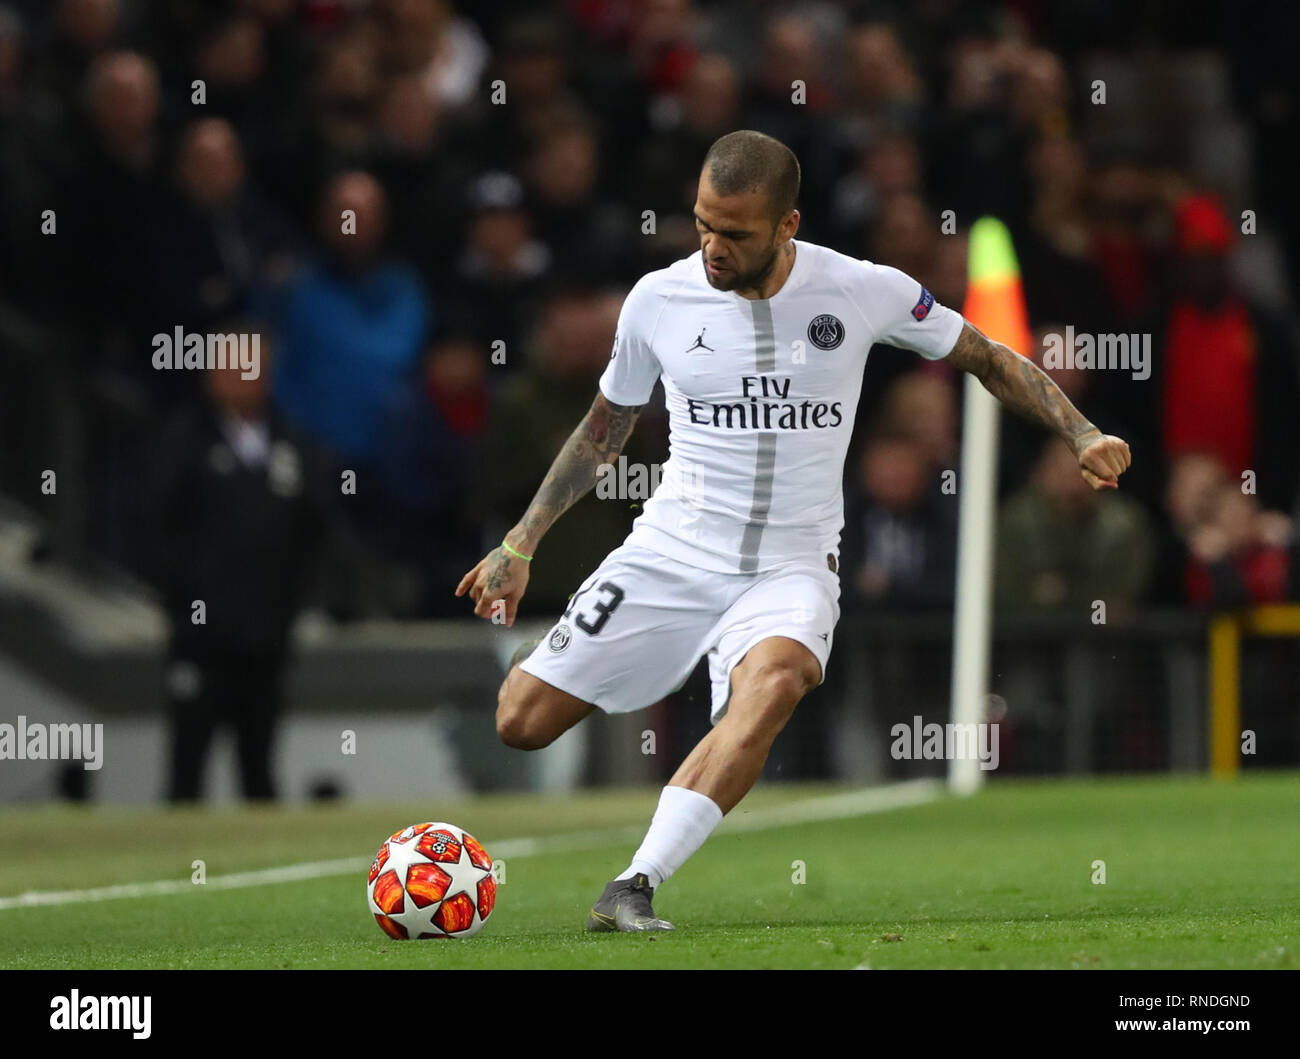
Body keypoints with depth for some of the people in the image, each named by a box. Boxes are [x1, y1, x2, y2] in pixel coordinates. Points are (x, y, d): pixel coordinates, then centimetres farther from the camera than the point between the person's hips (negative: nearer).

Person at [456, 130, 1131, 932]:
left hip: (791, 569, -2)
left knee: (774, 682, -37)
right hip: (670, 555, 2)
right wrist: (520, 544, 14)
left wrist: (1082, 435, -3)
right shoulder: (660, 300, -2)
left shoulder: (864, 293, -6)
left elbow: (989, 361, 9)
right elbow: (605, 429, 15)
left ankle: (634, 889, -41)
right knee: (521, 720, -10)